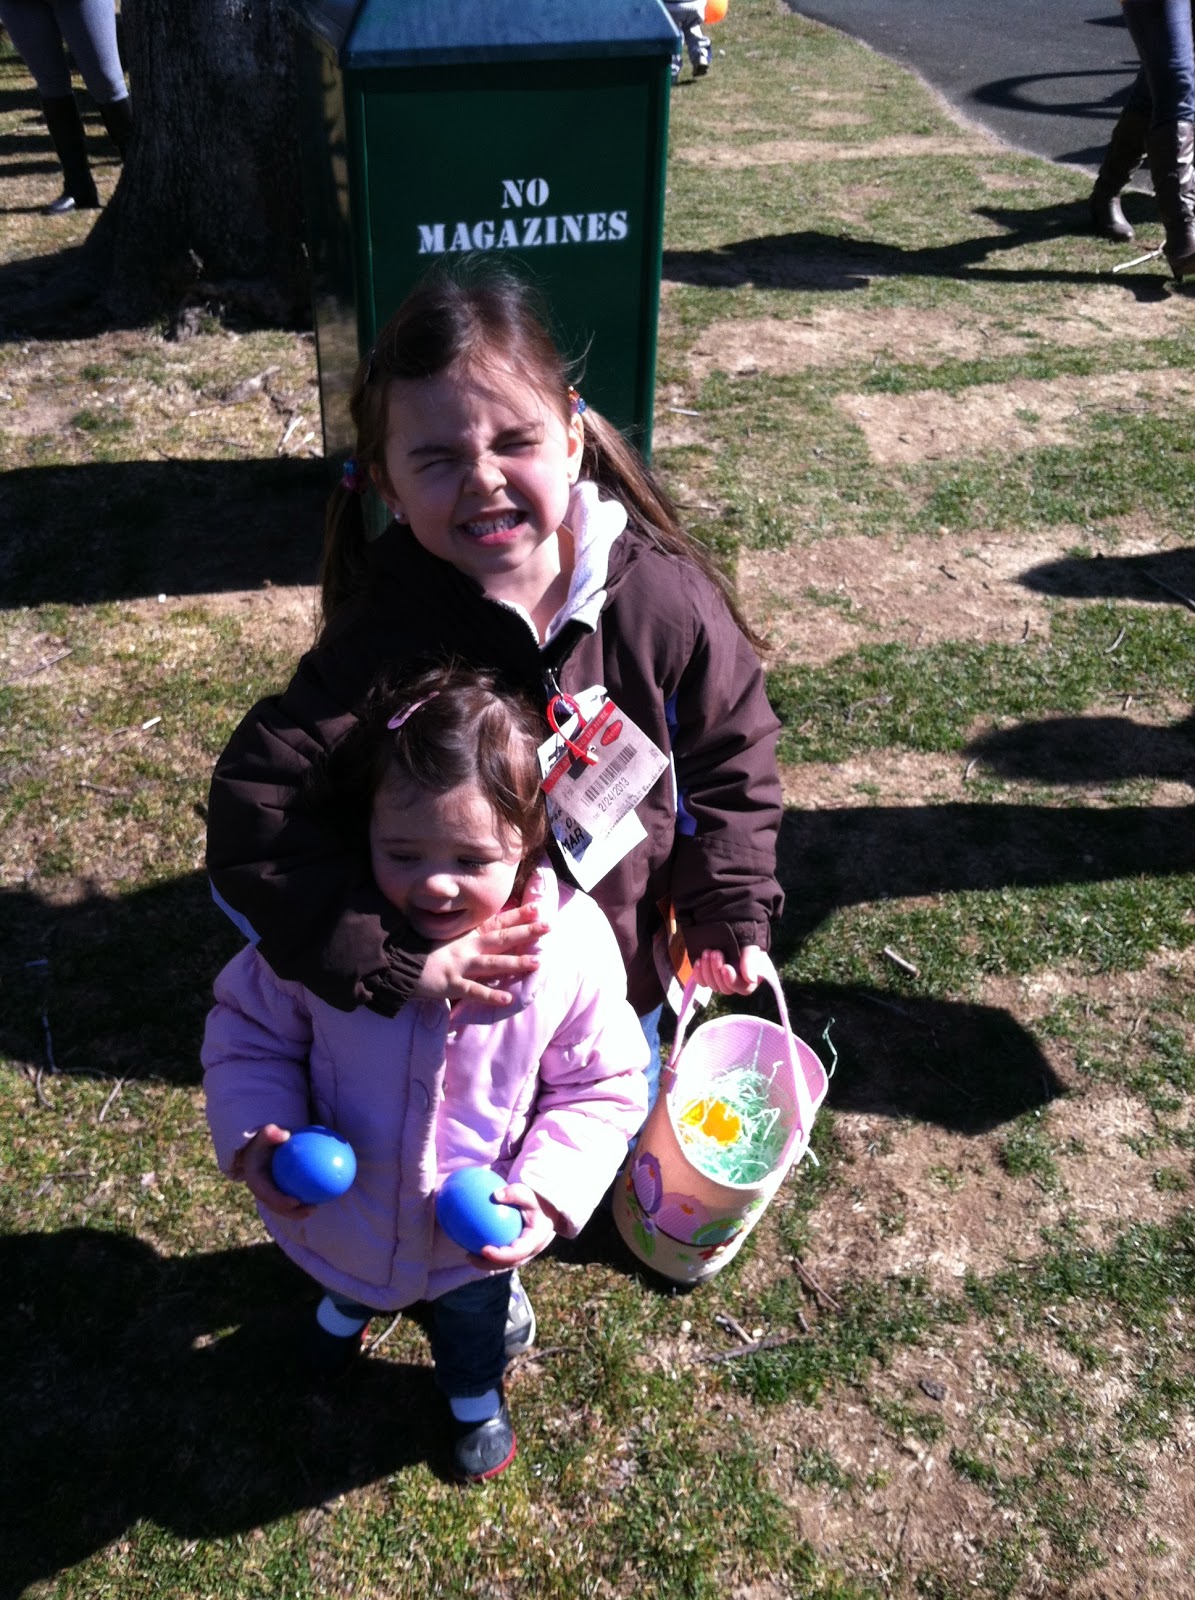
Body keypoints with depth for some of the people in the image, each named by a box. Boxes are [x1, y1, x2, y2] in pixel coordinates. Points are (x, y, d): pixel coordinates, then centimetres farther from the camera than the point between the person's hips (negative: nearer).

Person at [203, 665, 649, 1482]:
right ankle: (346, 1306, 77)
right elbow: (250, 1032, -13)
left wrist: (549, 1192, -28)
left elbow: (601, 1087, -17)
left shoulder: (573, 945, -32)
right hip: (340, 1210, 1)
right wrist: (255, 1134, -28)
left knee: (472, 1318, 33)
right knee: (354, 1277, 38)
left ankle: (476, 1398, 69)